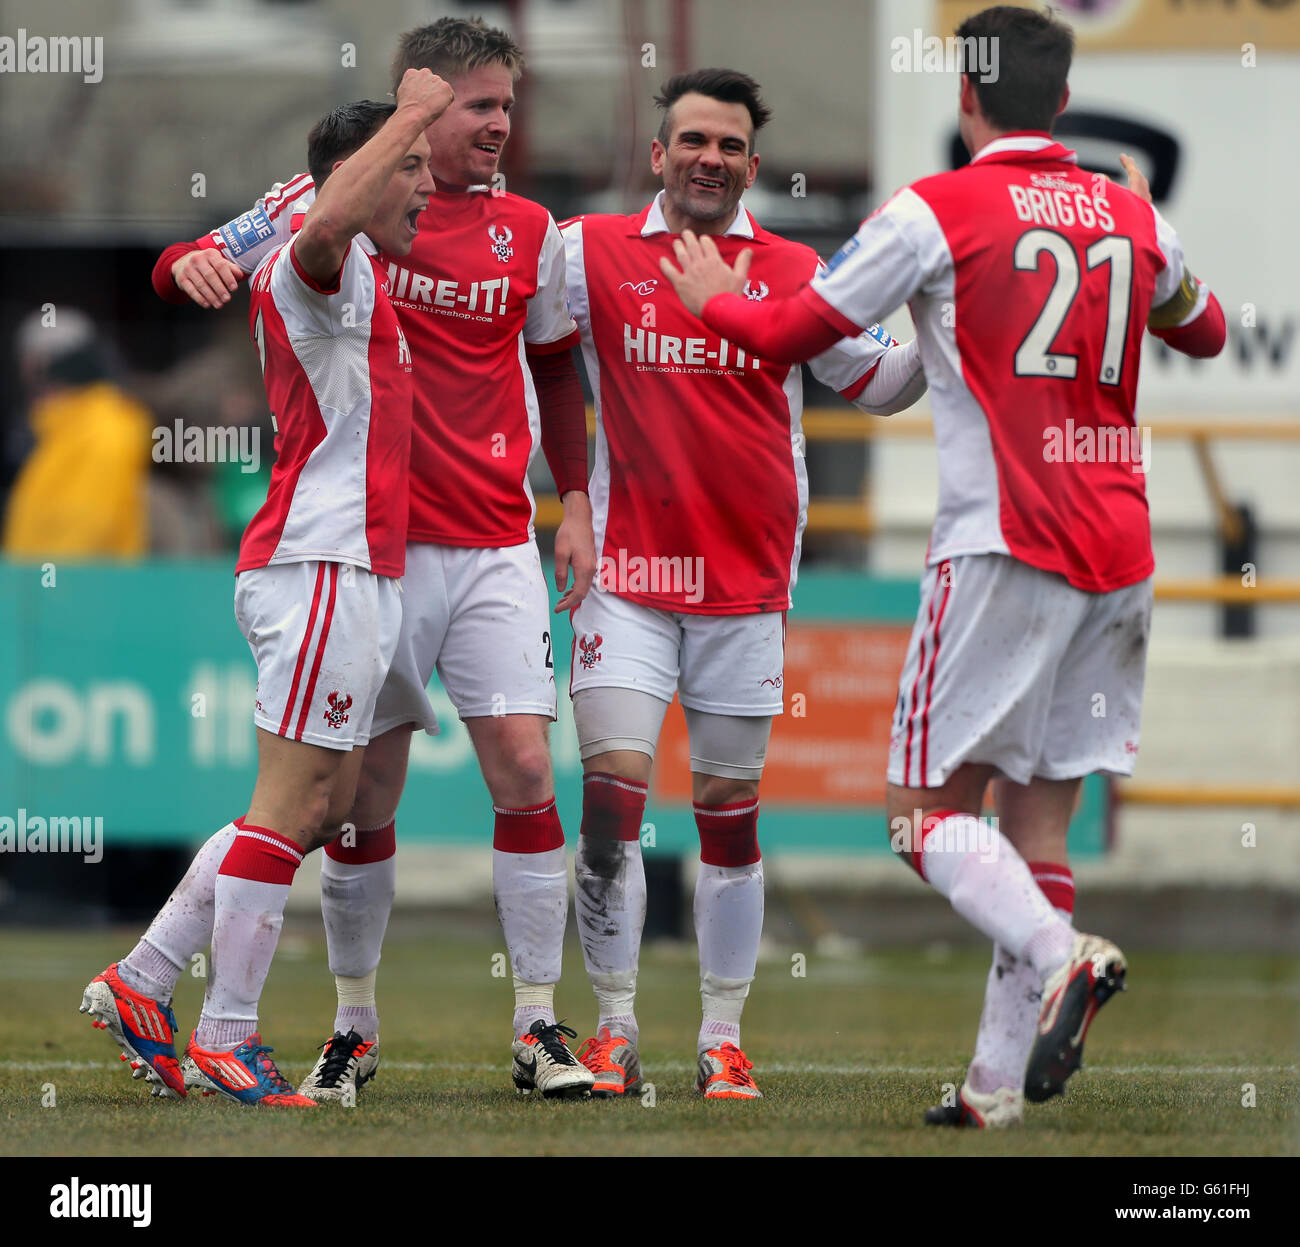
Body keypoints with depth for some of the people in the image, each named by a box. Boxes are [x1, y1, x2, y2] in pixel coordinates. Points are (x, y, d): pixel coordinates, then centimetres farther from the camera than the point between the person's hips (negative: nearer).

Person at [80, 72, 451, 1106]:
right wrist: (409, 115, -27)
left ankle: (143, 983, 14)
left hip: (357, 570, 10)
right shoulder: (327, 270, -11)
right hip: (324, 567, -10)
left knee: (324, 804, 12)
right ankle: (227, 1038, -4)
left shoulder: (360, 285, 21)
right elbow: (326, 222, -35)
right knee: (295, 802, -8)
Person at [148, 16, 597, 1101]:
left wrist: (576, 504, 12)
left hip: (495, 544, 2)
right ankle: (355, 1028, 17)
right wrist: (194, 266, -21)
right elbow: (201, 264, 3)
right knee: (365, 794, 3)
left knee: (525, 771, -8)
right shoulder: (332, 204, -1)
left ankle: (539, 1029, -1)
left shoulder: (528, 231, 7)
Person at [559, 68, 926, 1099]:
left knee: (729, 813, 6)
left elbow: (880, 385, 14)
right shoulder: (593, 252, 3)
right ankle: (614, 1031, 1)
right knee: (612, 795, -9)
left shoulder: (797, 273, 5)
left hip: (748, 587, 1)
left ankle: (722, 1039, 14)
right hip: (629, 576, -1)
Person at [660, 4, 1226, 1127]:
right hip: (1118, 554, 5)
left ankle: (1060, 956, -26)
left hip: (1002, 549, -5)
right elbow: (1205, 332, 31)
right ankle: (1002, 1084, 3)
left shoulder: (935, 213, -3)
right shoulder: (1133, 218, 11)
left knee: (928, 809, 1)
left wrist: (715, 297, 24)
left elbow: (786, 335, 3)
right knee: (1039, 822, 8)